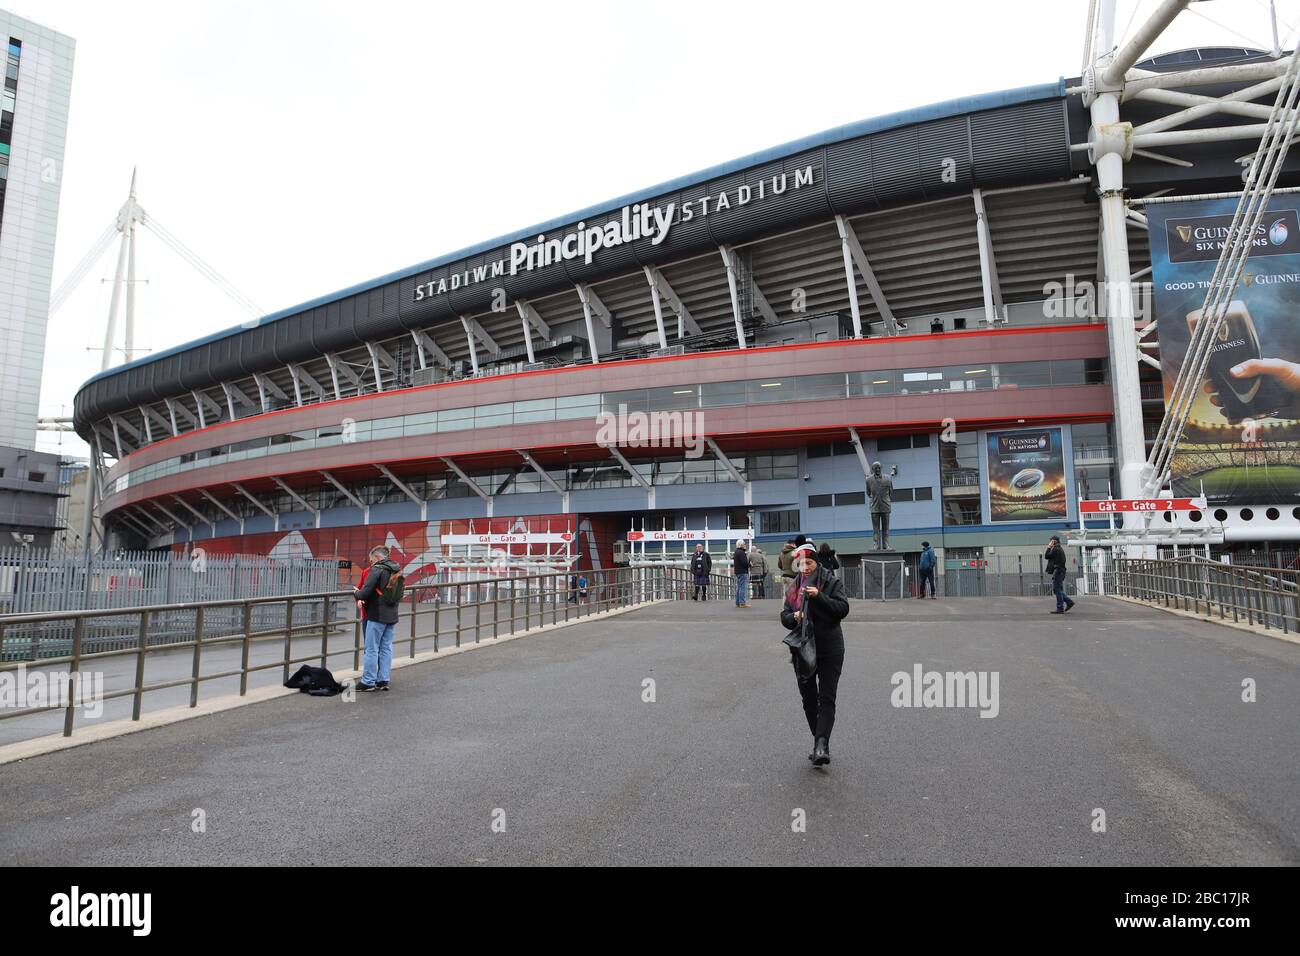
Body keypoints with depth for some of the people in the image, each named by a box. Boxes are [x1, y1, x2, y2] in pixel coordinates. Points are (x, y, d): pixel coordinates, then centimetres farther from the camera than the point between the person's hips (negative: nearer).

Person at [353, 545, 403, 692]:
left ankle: (368, 682, 6)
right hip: (392, 615, 7)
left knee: (372, 649, 1)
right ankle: (383, 680, 15)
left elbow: (365, 592, -20)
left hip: (376, 616, -7)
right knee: (386, 648, 12)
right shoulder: (397, 570, 11)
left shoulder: (377, 570, -14)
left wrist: (356, 593, 4)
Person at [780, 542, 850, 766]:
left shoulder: (832, 582, -3)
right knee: (809, 698, 10)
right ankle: (820, 742, 23)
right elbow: (784, 616, 9)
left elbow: (843, 609, -14)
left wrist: (819, 597, -25)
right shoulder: (794, 587, 9)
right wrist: (794, 617, -13)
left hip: (829, 649, -5)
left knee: (826, 699, -9)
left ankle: (821, 744, -14)